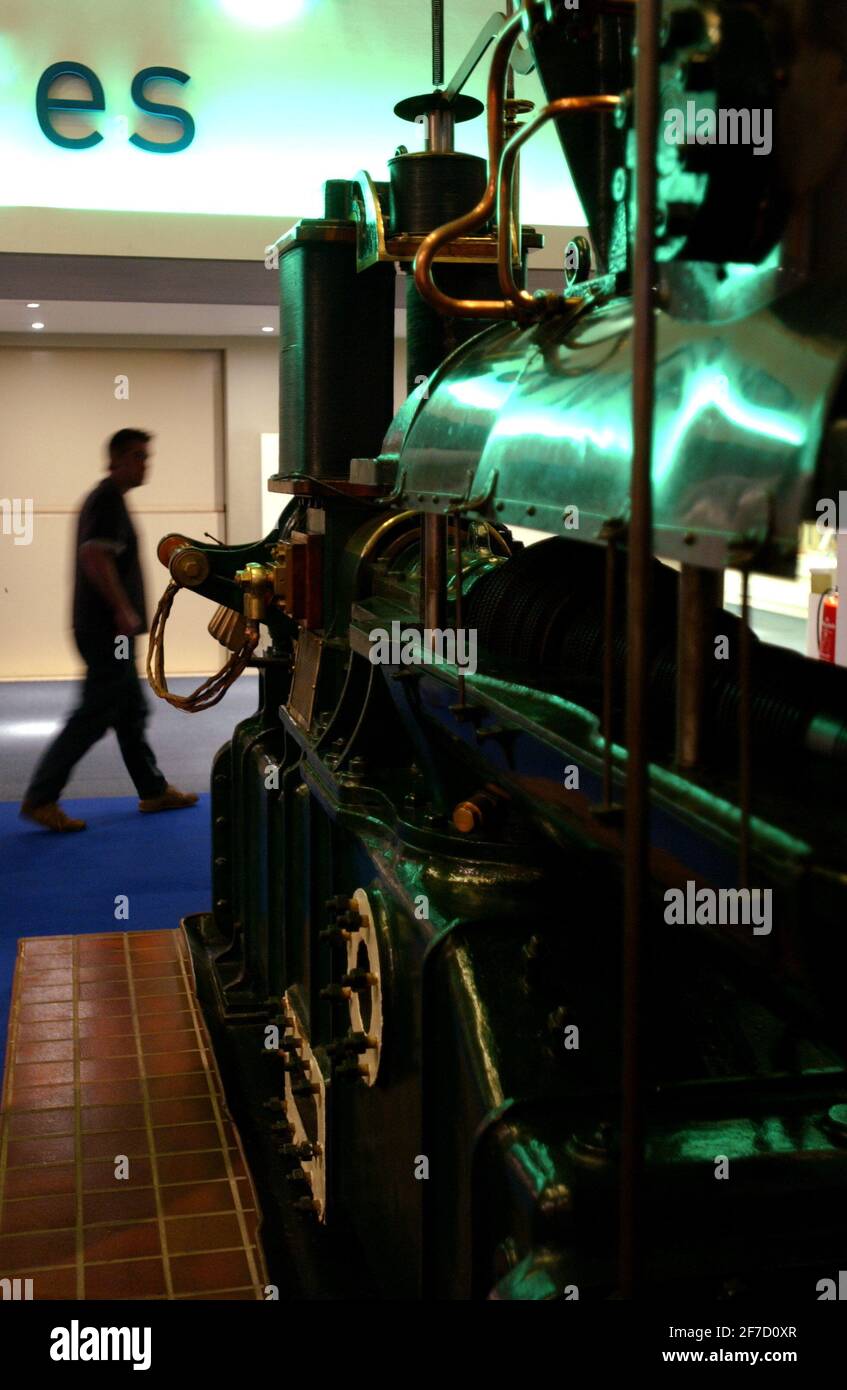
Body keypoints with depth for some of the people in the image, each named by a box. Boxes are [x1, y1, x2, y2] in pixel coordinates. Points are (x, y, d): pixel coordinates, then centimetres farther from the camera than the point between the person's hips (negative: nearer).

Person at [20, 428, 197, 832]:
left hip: (108, 630, 11)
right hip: (107, 631, -11)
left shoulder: (104, 498, 17)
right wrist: (123, 609, -22)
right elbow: (95, 556, -26)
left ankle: (153, 790, 25)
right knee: (95, 715, -6)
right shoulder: (109, 500, -14)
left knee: (132, 712, 16)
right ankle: (40, 798, -2)